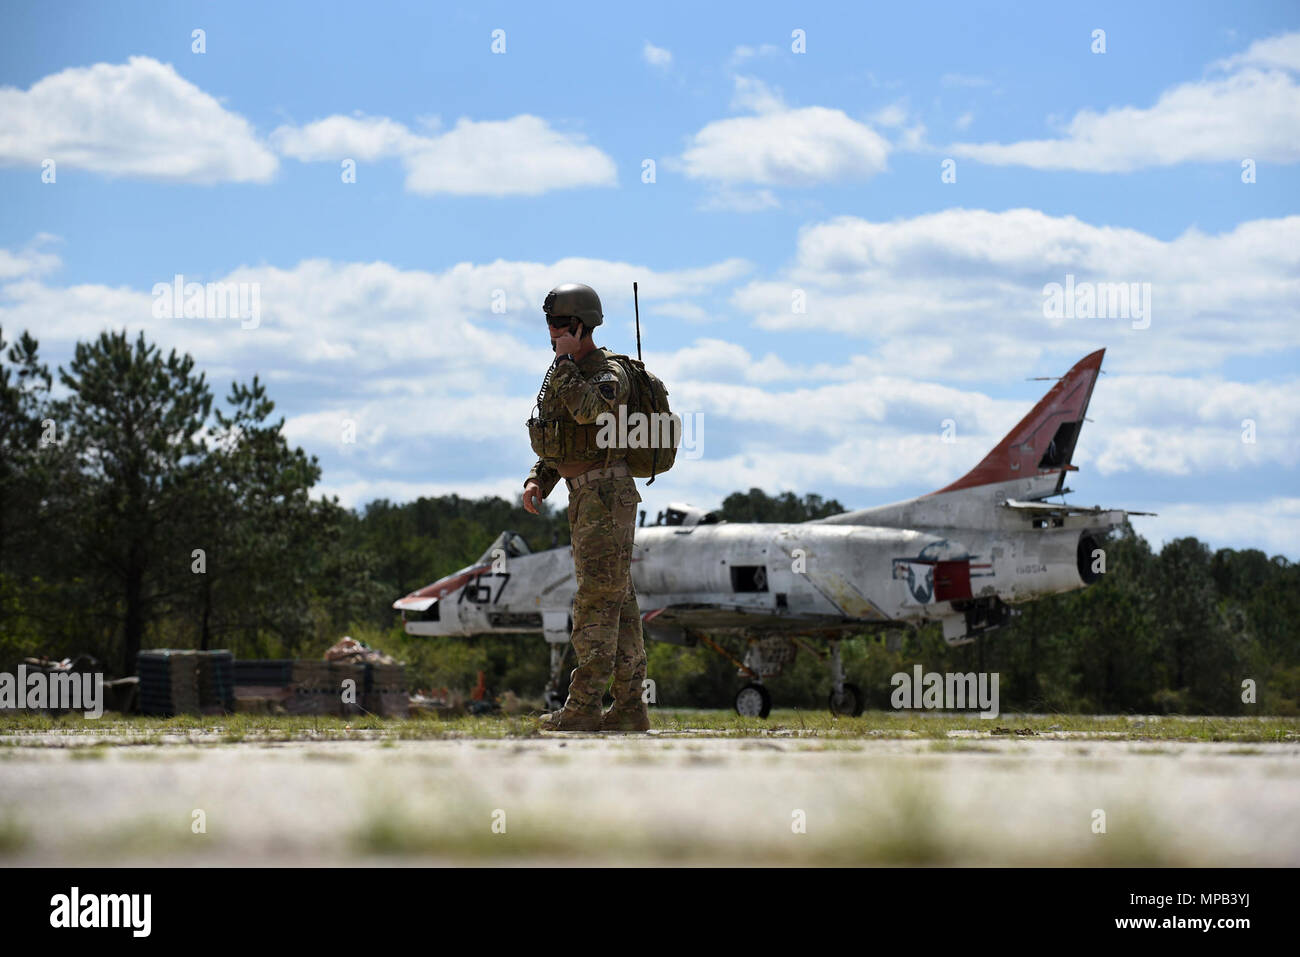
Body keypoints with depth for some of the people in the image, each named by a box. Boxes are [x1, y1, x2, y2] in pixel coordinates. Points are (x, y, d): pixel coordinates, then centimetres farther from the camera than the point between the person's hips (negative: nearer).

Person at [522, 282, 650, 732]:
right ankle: (630, 707, 9)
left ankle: (584, 707, -11)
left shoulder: (609, 372, -11)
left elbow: (587, 408, -31)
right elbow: (555, 442, 23)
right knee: (617, 602, 8)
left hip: (607, 495, -9)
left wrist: (565, 360, -19)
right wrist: (537, 481, 8)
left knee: (597, 598, -10)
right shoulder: (564, 375, 17)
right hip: (585, 497, 9)